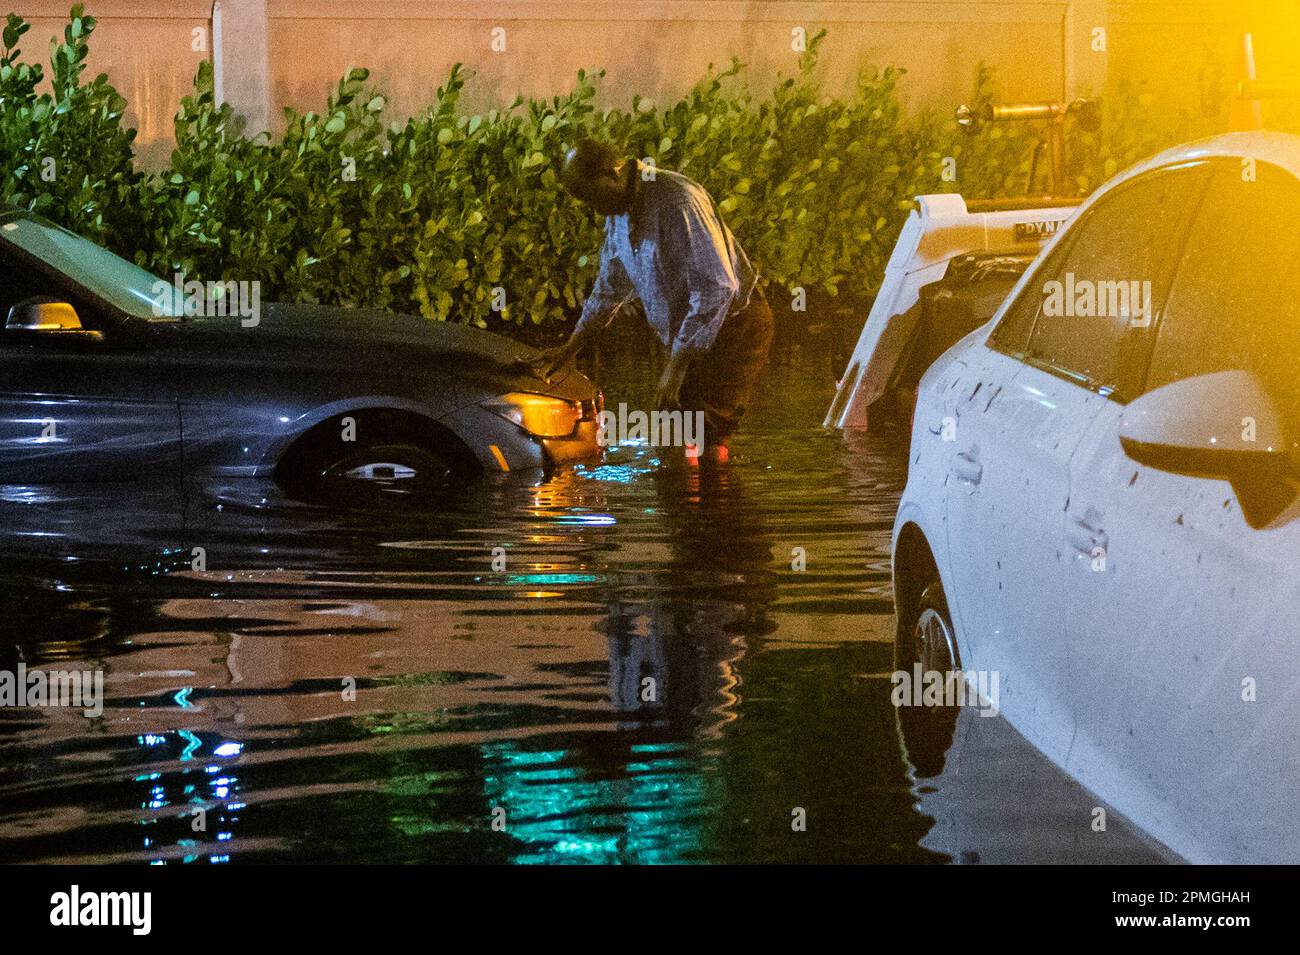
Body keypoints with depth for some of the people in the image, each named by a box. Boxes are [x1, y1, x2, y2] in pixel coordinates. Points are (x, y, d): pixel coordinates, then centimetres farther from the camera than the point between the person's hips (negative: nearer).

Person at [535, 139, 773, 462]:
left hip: (735, 324, -9)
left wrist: (677, 365, -26)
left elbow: (716, 287, -28)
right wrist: (571, 347, 21)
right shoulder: (619, 212, 4)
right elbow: (611, 283, 21)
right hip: (689, 339, 9)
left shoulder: (679, 202, -25)